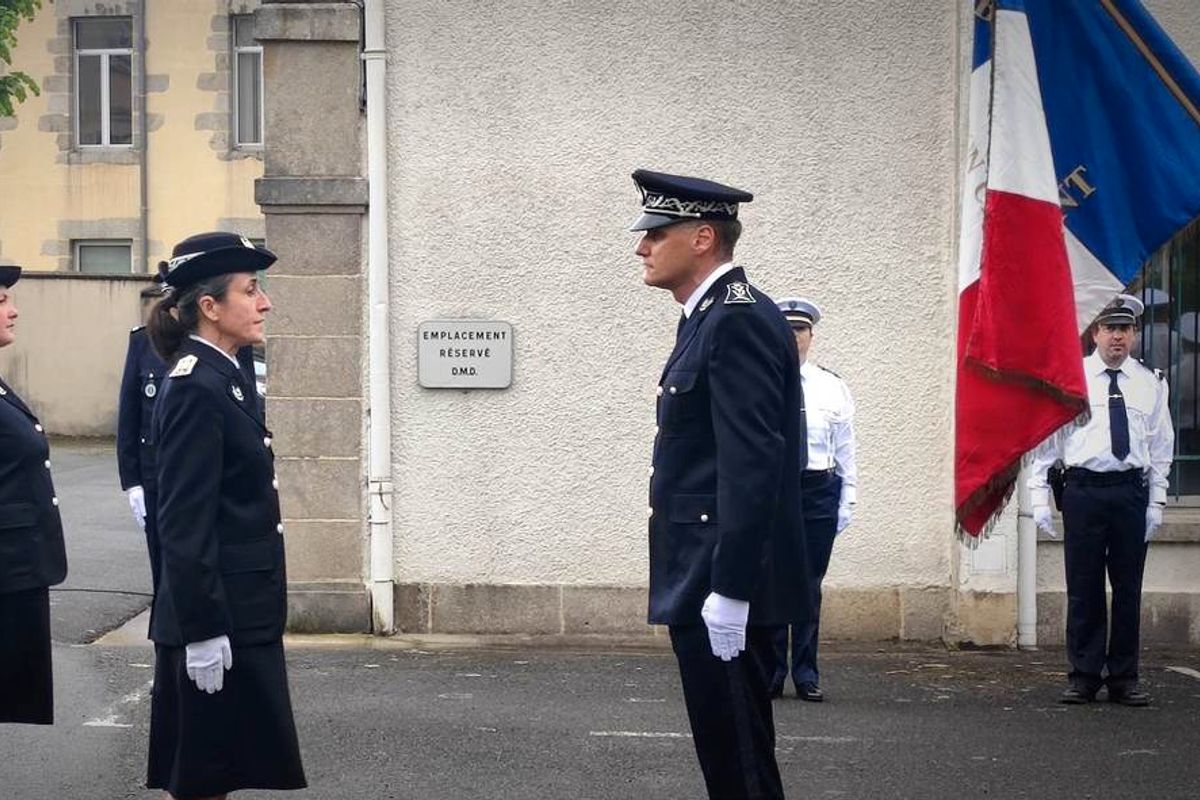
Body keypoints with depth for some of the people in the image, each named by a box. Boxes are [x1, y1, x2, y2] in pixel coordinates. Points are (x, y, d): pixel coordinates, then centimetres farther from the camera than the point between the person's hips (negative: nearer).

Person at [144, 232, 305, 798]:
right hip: (219, 621, -9)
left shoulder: (223, 380, 13)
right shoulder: (196, 389, -17)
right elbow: (184, 526, -20)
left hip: (242, 617, 9)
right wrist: (203, 633, -22)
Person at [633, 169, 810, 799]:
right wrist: (708, 585, 18)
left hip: (724, 584, -10)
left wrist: (728, 591, -25)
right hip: (705, 582, 10)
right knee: (730, 747, 15)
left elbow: (754, 463, -22)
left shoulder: (739, 319, -15)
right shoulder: (712, 317, 16)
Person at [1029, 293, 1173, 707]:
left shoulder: (1150, 384, 10)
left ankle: (1123, 678, 15)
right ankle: (1084, 676, 12)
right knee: (1083, 587, 2)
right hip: (1083, 488, -2)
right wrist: (1040, 496, -1)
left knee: (1129, 587, 6)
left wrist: (1156, 502, 6)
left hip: (1131, 490, 2)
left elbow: (1161, 447, 12)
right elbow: (1046, 440, 4)